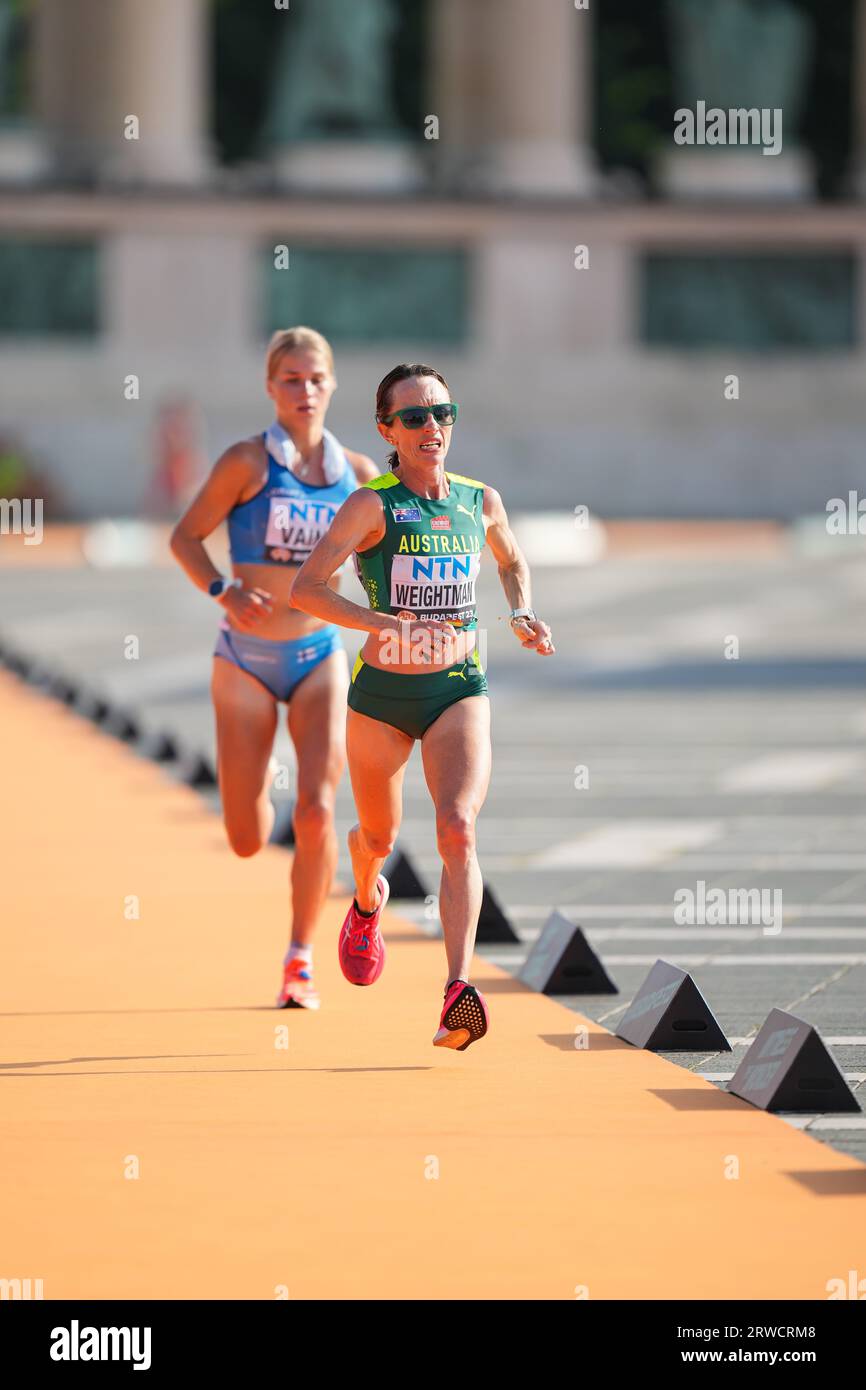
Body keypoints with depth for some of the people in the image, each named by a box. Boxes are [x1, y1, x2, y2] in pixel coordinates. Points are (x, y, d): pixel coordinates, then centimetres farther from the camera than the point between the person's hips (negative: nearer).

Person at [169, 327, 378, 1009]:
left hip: (321, 655, 2)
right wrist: (224, 592, -19)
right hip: (246, 658, -1)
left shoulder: (356, 471, 1)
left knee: (317, 811, -17)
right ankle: (259, 775, 42)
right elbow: (186, 536, -3)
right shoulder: (249, 461, -9)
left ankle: (301, 959, 0)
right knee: (247, 841, 3)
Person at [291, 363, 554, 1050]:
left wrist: (523, 616, 6)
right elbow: (305, 586, -21)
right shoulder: (372, 505, -11)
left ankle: (458, 994, -31)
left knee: (458, 829, -21)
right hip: (382, 691, -1)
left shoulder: (481, 501, 2)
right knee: (379, 836, 18)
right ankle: (368, 899, 56)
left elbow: (513, 561, 25)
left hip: (459, 690, 1)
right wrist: (376, 622, -35)